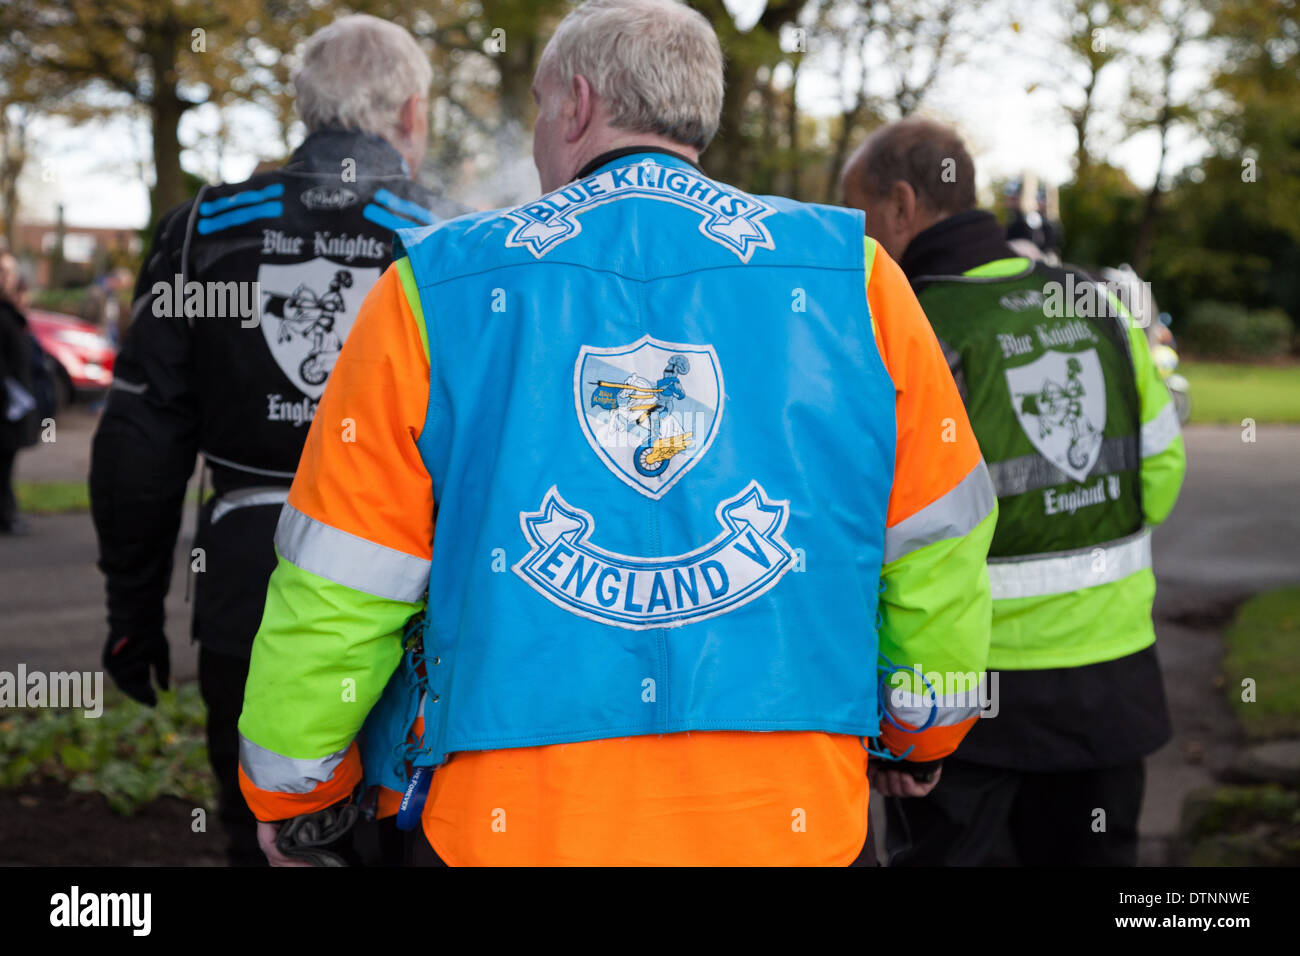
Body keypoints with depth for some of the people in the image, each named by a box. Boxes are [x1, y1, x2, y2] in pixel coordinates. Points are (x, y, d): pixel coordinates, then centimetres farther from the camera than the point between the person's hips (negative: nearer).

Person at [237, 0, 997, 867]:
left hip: (502, 823, -1)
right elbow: (936, 546, 7)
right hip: (793, 816, 1)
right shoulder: (850, 276, 0)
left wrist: (291, 787, 17)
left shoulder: (437, 287, -2)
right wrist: (921, 732, 26)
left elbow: (336, 586, 0)